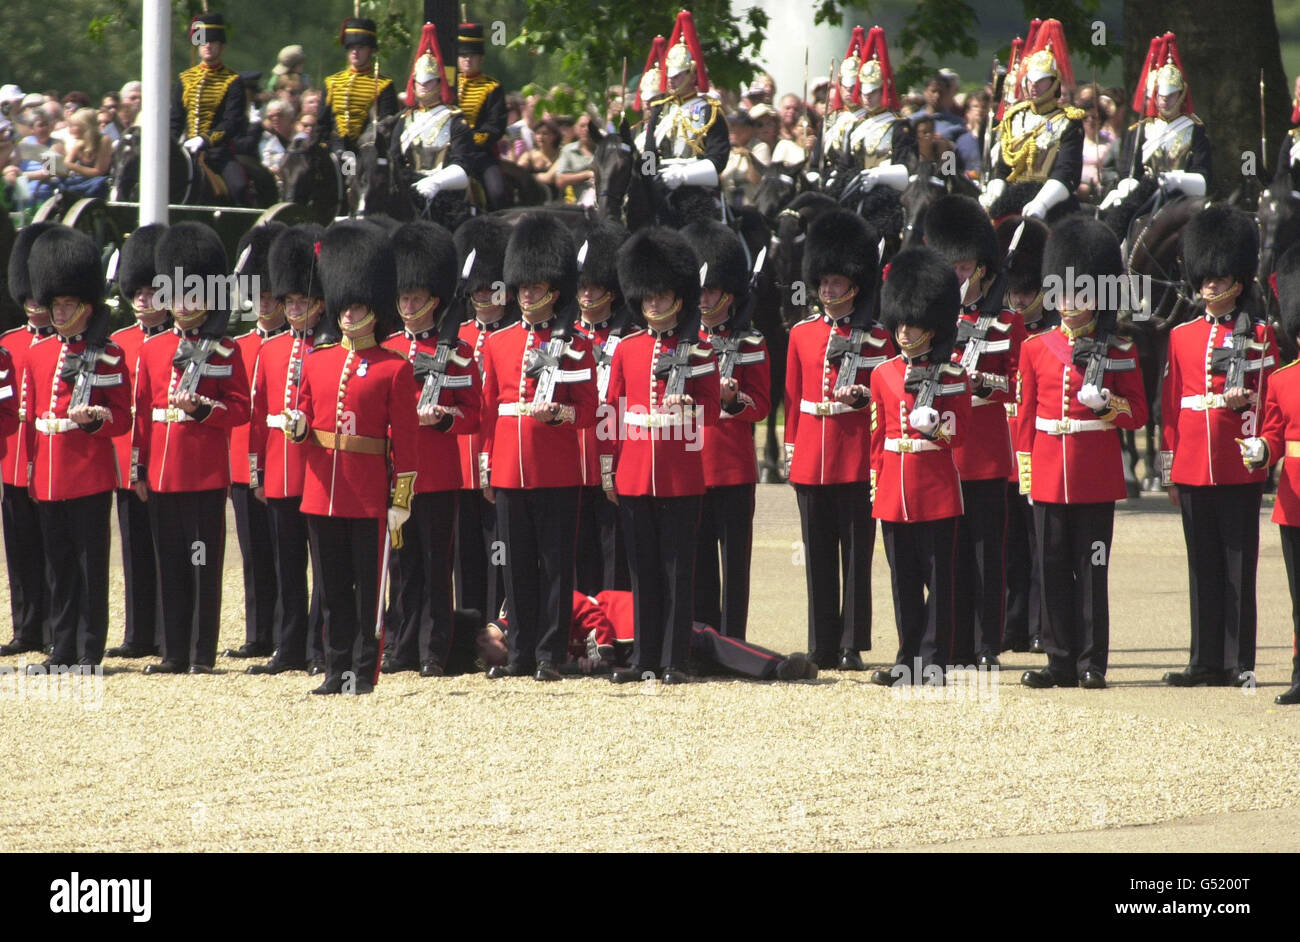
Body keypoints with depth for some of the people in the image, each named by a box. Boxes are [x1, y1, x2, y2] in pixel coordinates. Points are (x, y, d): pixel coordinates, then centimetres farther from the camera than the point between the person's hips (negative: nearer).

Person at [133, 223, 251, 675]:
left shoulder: (226, 353, -1)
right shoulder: (152, 350, 10)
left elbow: (240, 409, -2)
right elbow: (141, 412, 12)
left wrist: (201, 408, -18)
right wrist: (138, 469, 9)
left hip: (206, 473, -4)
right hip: (162, 472, 4)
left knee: (204, 565, -1)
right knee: (171, 566, 7)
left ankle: (203, 653, 3)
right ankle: (174, 653, 12)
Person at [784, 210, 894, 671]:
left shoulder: (876, 337, 1)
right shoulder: (802, 334, 10)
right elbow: (793, 397, 14)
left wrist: (861, 395, -16)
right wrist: (791, 451, 10)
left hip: (857, 457, -3)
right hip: (812, 458, 3)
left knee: (857, 552, -1)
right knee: (819, 555, 5)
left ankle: (853, 645, 3)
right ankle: (822, 646, 9)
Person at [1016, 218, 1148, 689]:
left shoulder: (1119, 351, 3)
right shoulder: (1036, 349, 8)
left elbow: (1138, 412, 4)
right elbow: (1025, 415, 10)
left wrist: (1107, 402, -16)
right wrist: (1025, 471, 5)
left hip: (1097, 478, -2)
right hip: (1049, 476, 2)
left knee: (1093, 570, -1)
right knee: (1054, 570, 3)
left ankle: (1092, 663, 4)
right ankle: (1061, 662, 9)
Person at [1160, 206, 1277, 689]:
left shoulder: (1259, 336, 2)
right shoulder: (1181, 337, 11)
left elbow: (1267, 402, 1)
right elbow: (1169, 408, 11)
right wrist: (1170, 472, 8)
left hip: (1240, 469, -3)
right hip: (1193, 467, 3)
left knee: (1239, 566, 0)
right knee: (1203, 567, 7)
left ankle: (1239, 662, 3)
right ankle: (1206, 660, 11)